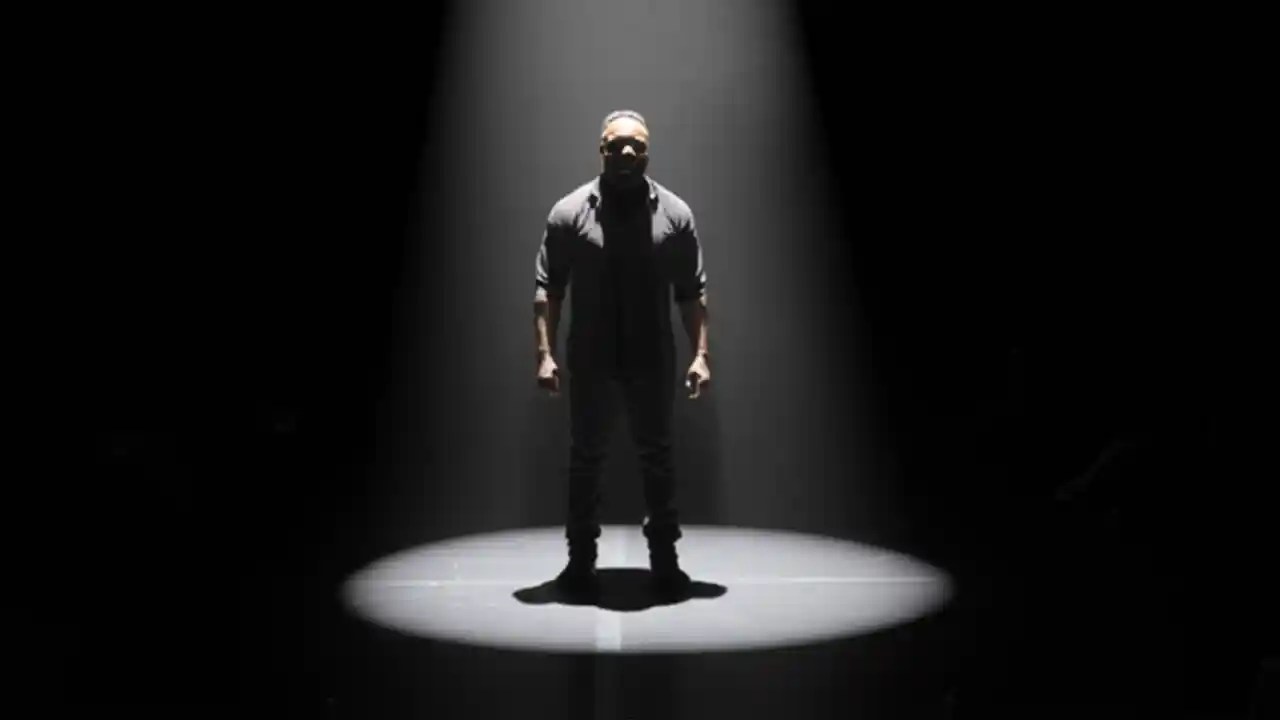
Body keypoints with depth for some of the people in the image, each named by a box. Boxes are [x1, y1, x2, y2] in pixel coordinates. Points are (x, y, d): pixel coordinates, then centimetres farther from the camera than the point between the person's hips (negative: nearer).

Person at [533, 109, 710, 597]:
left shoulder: (674, 212, 0)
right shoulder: (569, 211, -3)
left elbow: (692, 292, 0)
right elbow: (547, 288, -3)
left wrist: (701, 354, -8)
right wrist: (545, 353, -12)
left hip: (652, 360, 1)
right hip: (589, 361, 0)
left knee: (657, 458, 7)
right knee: (585, 459, 7)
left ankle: (665, 560, 18)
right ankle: (580, 560, 18)